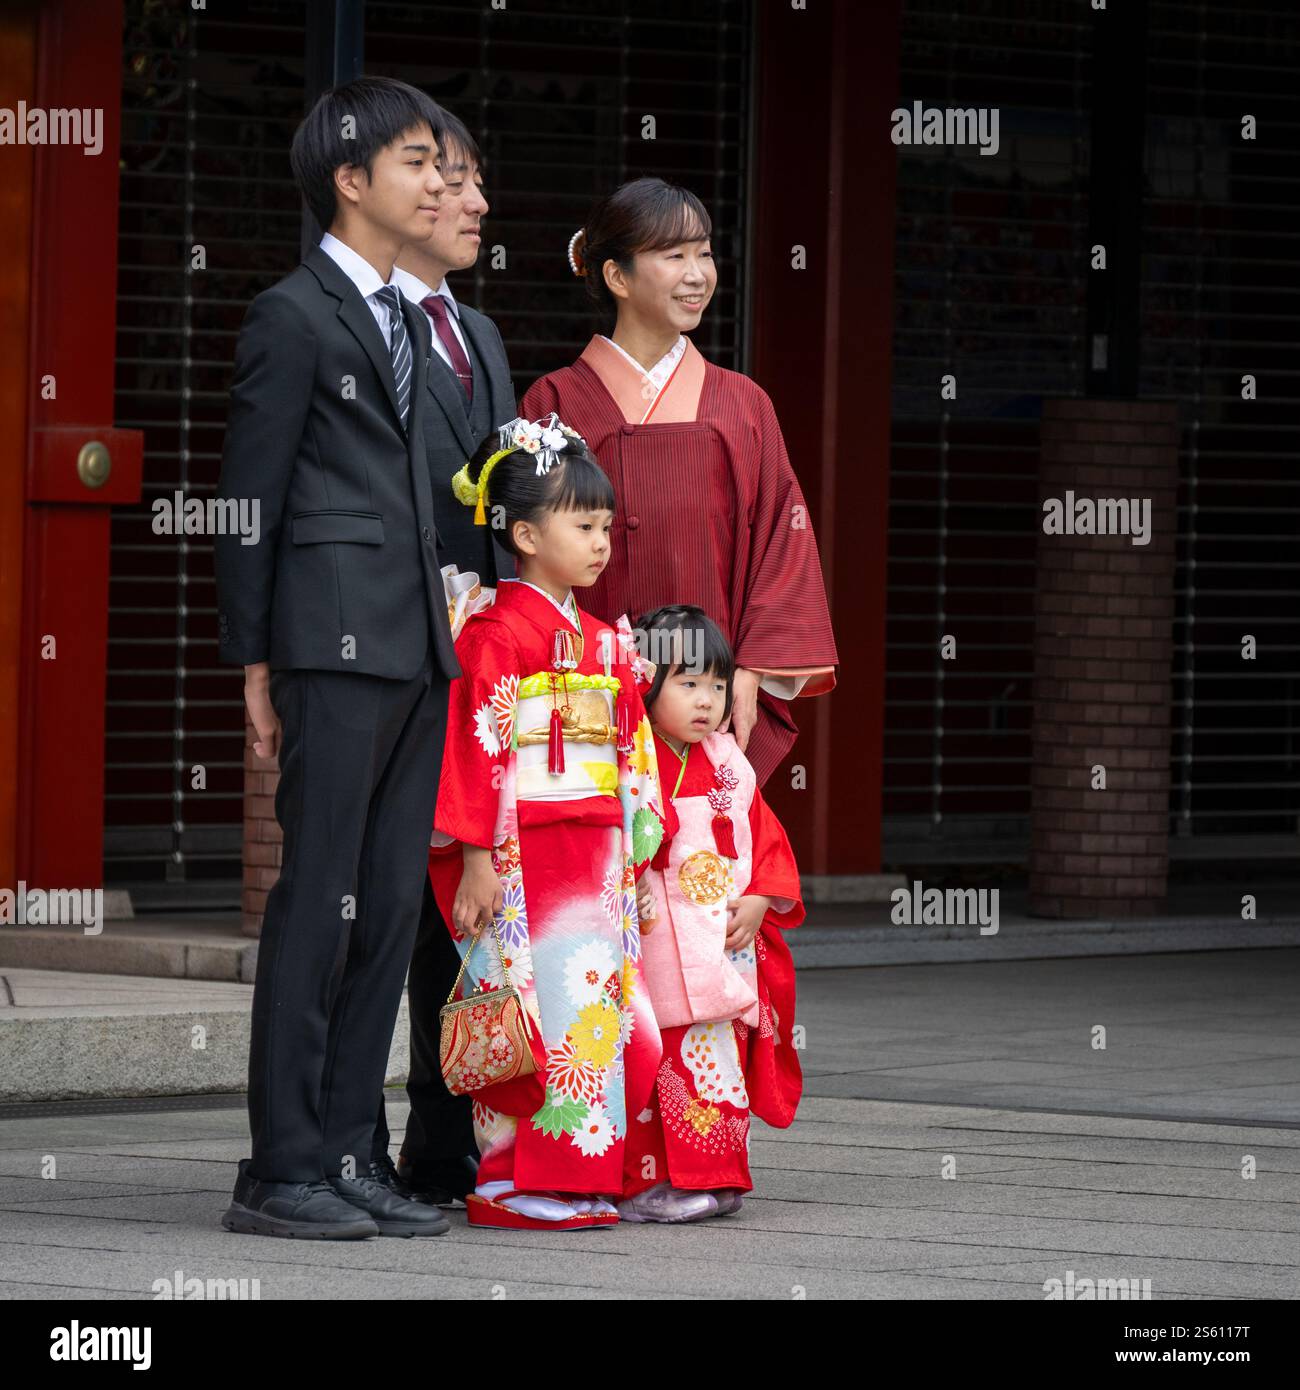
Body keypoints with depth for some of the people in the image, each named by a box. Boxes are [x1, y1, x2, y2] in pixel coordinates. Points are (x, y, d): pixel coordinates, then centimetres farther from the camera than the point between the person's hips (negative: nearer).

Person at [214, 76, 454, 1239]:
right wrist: (254, 665, -9)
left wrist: (442, 630, 13)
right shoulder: (293, 317, -5)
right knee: (319, 905, -7)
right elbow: (251, 502, -6)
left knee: (392, 910, 6)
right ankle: (282, 1172, -4)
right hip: (336, 646, -8)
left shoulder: (410, 321, 19)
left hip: (416, 651, 8)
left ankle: (347, 1156, 10)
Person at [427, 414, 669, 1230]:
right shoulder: (497, 633, -8)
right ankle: (516, 1184, -5)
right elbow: (479, 745, -13)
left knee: (597, 1006, 6)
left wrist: (631, 858, 16)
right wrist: (476, 859, -17)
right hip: (522, 853, -8)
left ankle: (580, 1176, 11)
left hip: (596, 857, 8)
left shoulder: (602, 642, 16)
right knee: (537, 1005, -8)